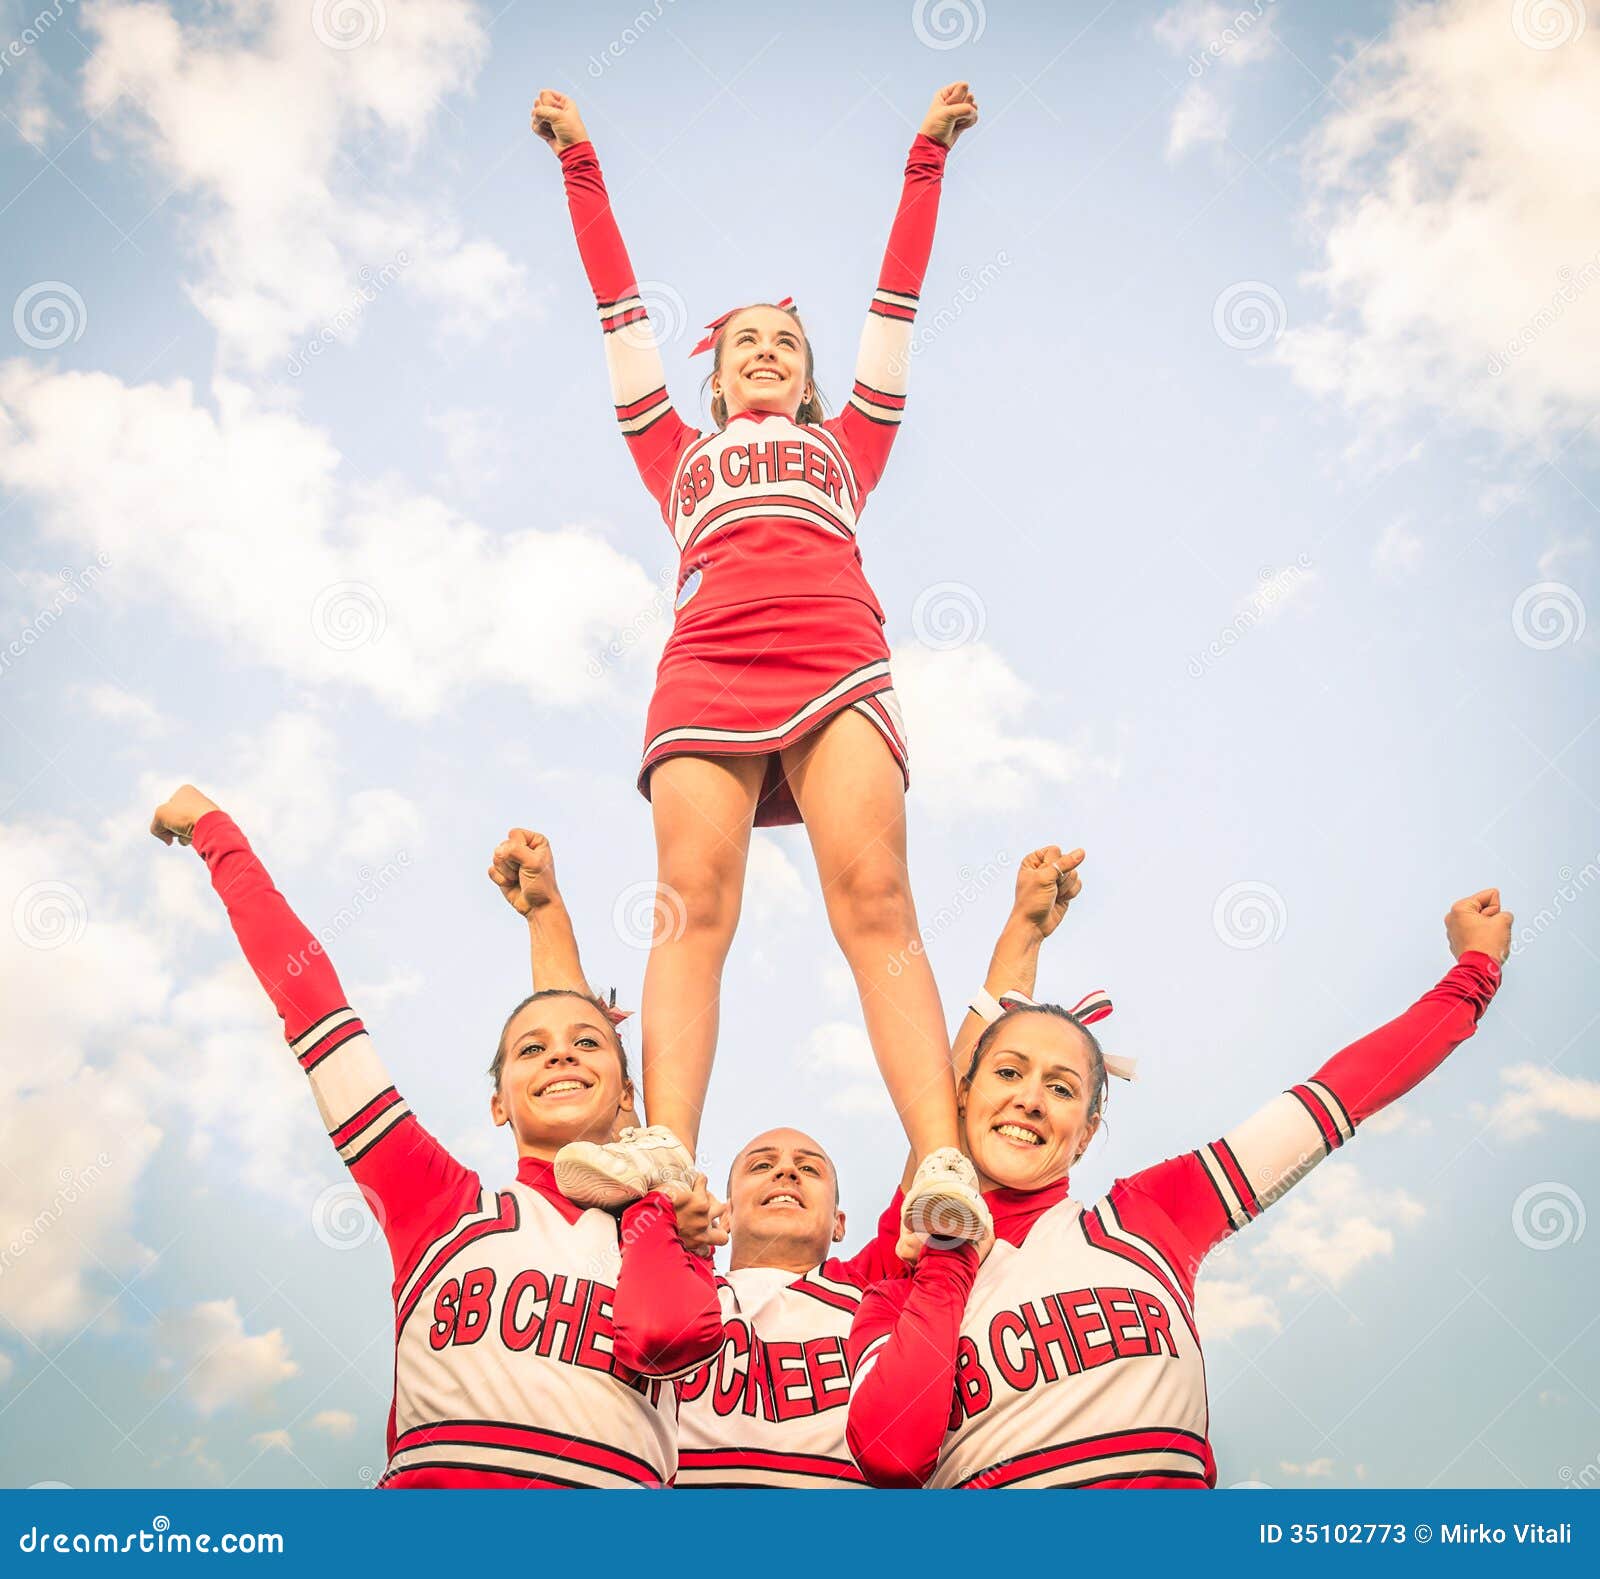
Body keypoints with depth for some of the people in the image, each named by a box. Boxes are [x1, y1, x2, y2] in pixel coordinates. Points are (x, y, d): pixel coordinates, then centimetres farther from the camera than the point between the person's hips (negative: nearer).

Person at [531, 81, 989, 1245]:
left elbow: (898, 299, 37)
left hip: (838, 662, 0)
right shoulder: (681, 455, 34)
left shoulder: (847, 445, 35)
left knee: (876, 899, -20)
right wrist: (582, 165, 41)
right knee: (692, 906, -20)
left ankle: (944, 1165, -35)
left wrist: (928, 159, 40)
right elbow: (622, 308, 37)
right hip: (708, 669, 1)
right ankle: (665, 1150, -35)